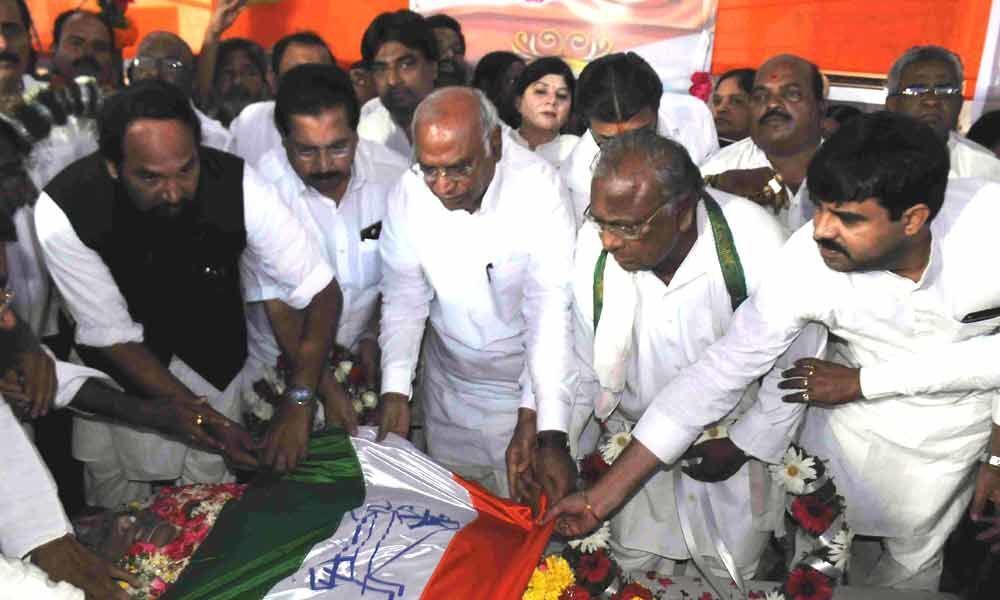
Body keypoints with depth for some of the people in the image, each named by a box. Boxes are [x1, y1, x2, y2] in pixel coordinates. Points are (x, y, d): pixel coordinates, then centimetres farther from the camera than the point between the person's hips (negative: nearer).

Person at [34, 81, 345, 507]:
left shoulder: (236, 185, -28)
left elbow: (321, 291, -24)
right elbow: (115, 336, -21)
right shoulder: (62, 211, -28)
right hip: (119, 365, 0)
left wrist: (299, 401, -34)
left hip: (213, 360, 1)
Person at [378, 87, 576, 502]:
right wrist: (395, 390, -17)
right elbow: (404, 300, -4)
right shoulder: (408, 194, -12)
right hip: (450, 389, 3)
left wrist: (548, 431, -34)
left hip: (533, 382, -3)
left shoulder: (537, 186, -22)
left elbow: (551, 309, -26)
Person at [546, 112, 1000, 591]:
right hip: (856, 421, 0)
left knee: (913, 562, 20)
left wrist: (863, 380, -23)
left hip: (956, 436, 1)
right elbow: (719, 372, -26)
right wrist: (601, 497, -26)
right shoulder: (805, 263, -30)